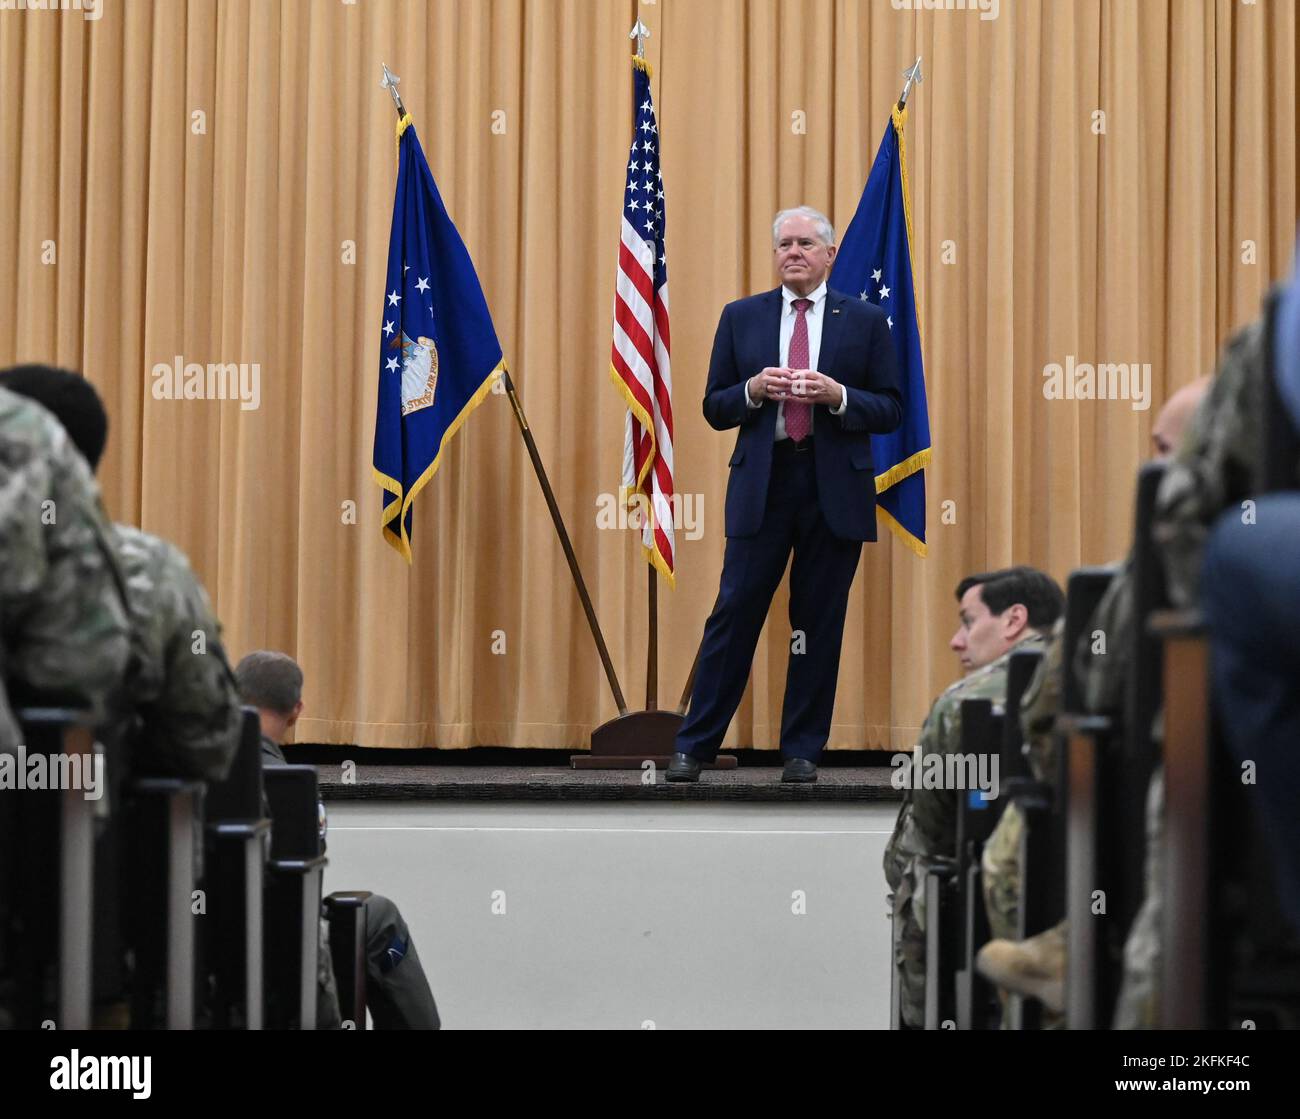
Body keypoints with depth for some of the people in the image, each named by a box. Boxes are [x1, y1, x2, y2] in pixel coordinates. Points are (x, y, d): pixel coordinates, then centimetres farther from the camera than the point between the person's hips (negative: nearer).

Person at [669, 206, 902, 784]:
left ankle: (802, 751, 12)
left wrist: (837, 395, -14)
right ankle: (694, 744, 2)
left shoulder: (865, 320, 6)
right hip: (762, 483, 0)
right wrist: (753, 389, -11)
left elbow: (891, 410, 3)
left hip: (835, 488, 0)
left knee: (819, 622, 4)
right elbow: (715, 409, 9)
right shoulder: (741, 317, 9)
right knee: (735, 611, -3)